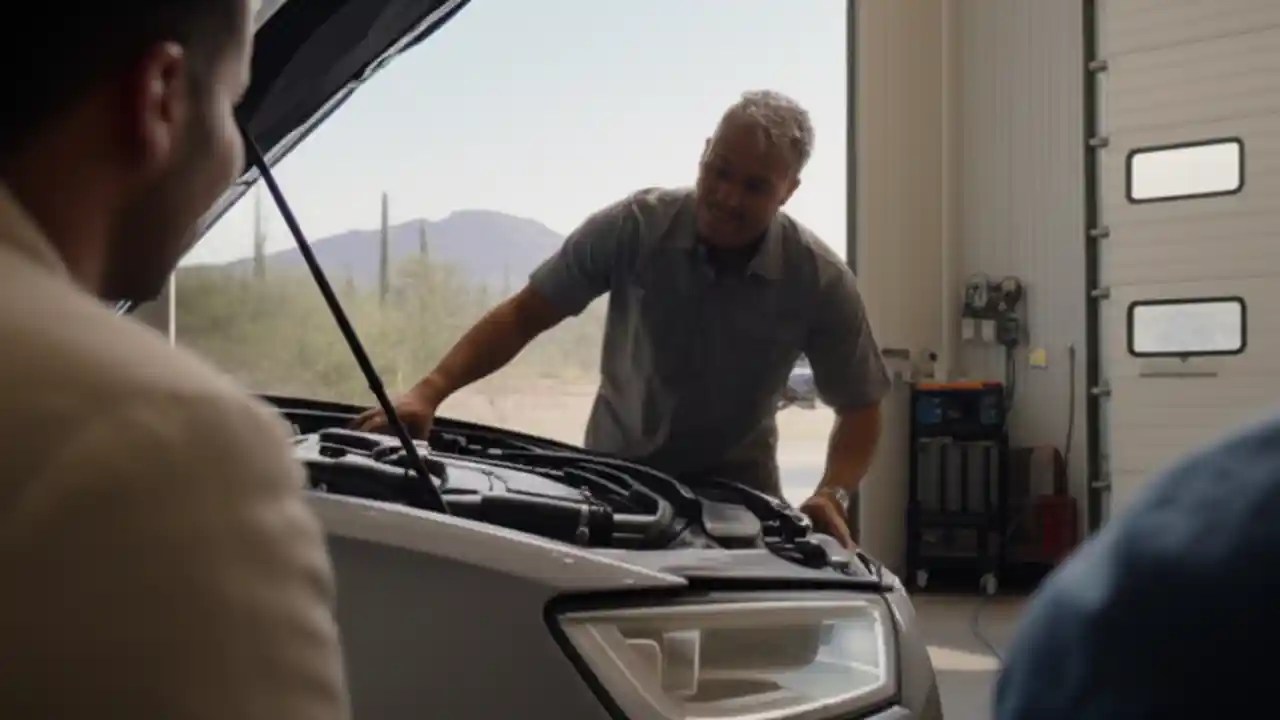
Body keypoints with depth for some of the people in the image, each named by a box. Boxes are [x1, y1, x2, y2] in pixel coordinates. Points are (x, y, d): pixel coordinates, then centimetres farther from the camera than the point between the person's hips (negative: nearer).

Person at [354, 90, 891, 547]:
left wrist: (832, 496, -28)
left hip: (736, 479, 1)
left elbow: (860, 409, -9)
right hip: (617, 463, 0)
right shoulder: (635, 226, -21)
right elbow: (524, 315, -17)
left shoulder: (821, 282, -18)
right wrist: (429, 391, -28)